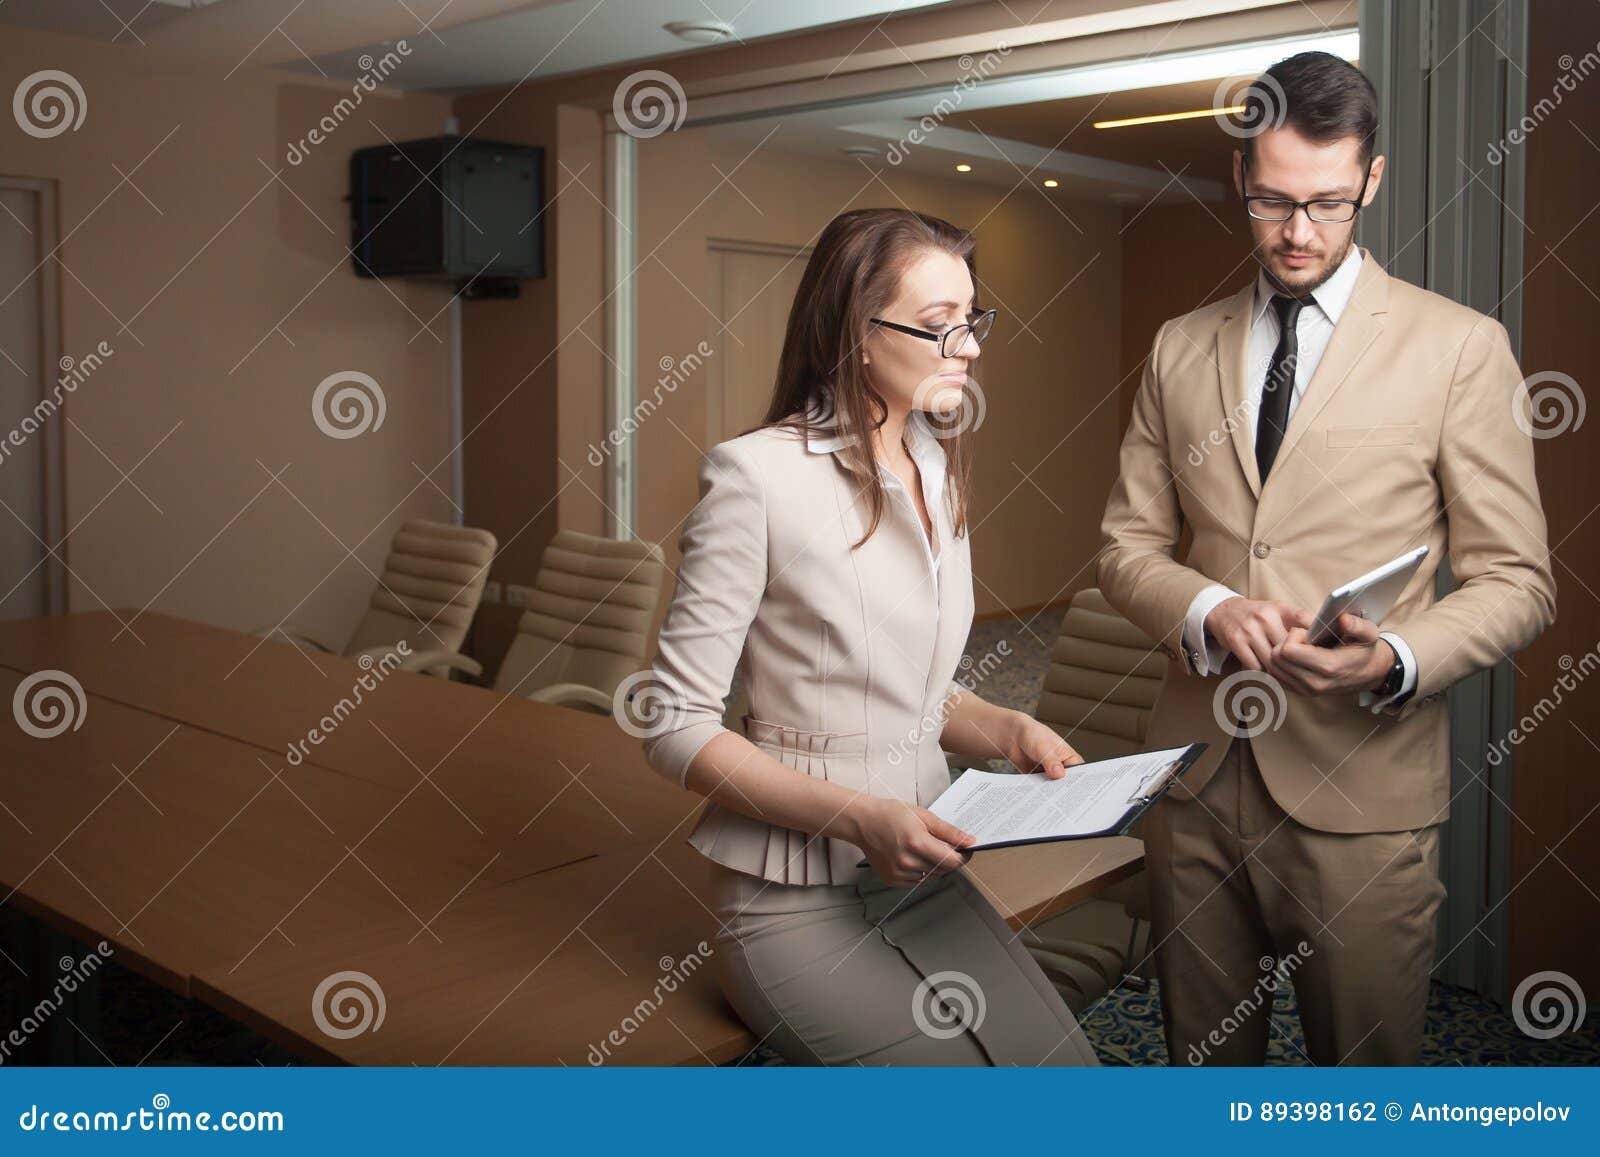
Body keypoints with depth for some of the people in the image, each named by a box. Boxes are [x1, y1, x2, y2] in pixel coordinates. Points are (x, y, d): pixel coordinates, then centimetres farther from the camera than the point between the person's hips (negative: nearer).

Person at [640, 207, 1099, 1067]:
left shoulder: (936, 469, 7)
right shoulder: (760, 474, -15)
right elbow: (676, 728, -13)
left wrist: (1006, 731, -4)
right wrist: (860, 817, -22)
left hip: (925, 880, 7)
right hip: (795, 900, -6)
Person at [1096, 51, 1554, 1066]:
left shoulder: (1460, 348, -2)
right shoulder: (1180, 350, 9)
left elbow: (1516, 582, -1)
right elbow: (1129, 545, 10)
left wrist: (1399, 659, -20)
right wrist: (1208, 610, -12)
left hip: (1362, 789, -3)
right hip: (1198, 773, 3)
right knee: (1205, 1061, 17)